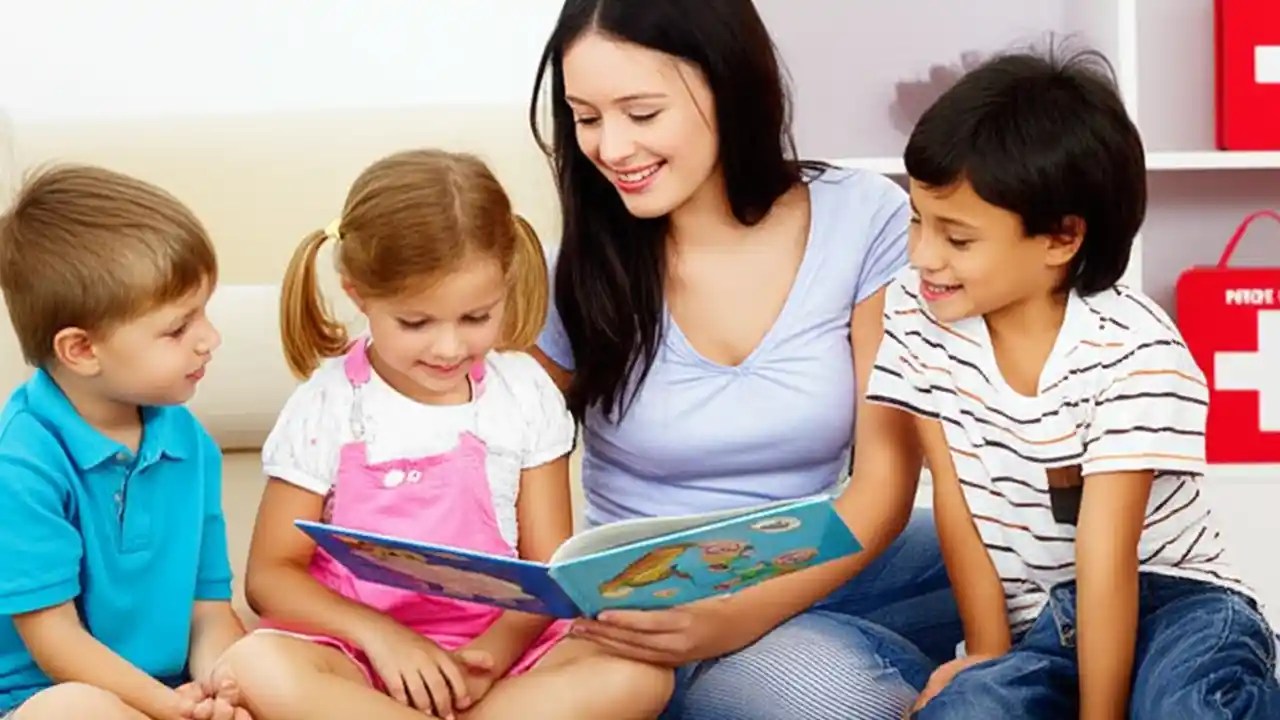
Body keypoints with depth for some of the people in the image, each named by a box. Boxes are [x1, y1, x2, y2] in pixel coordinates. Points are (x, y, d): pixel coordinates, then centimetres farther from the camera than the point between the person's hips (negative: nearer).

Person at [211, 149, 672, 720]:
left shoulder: (525, 395, 3)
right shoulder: (328, 407, -3)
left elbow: (548, 567, 3)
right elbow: (272, 574, -2)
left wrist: (498, 649, -18)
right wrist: (378, 634, -19)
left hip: (492, 650, 2)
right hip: (360, 647, -2)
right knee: (255, 669, -34)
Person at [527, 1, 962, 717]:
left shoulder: (866, 218, -8)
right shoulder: (574, 268, -8)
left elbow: (887, 476, -10)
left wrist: (746, 615, -28)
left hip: (827, 568, 1)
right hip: (650, 606, -1)